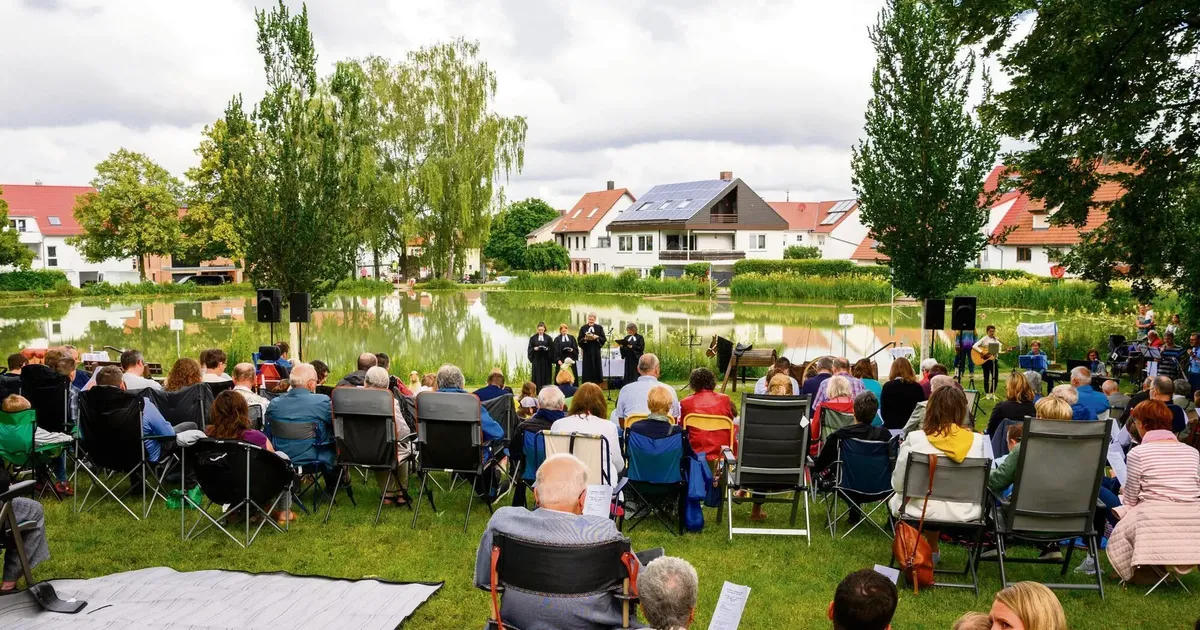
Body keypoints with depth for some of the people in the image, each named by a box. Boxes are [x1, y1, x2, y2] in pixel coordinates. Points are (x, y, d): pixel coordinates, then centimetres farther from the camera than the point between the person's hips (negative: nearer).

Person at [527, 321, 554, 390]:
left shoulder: (548, 338, 5)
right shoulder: (533, 338, 5)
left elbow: (552, 348, 4)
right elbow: (529, 348, 6)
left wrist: (547, 349, -15)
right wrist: (534, 348, -13)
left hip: (546, 359, 0)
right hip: (536, 359, 0)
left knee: (546, 374, 0)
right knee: (537, 375, -2)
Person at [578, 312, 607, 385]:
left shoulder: (599, 327, 6)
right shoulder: (583, 328, 5)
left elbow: (604, 339, 1)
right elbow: (579, 340, 2)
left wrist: (597, 337, -15)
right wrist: (585, 339, -17)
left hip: (596, 351, 1)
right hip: (586, 351, 0)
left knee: (596, 368, 1)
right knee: (587, 369, -2)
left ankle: (597, 384, 7)